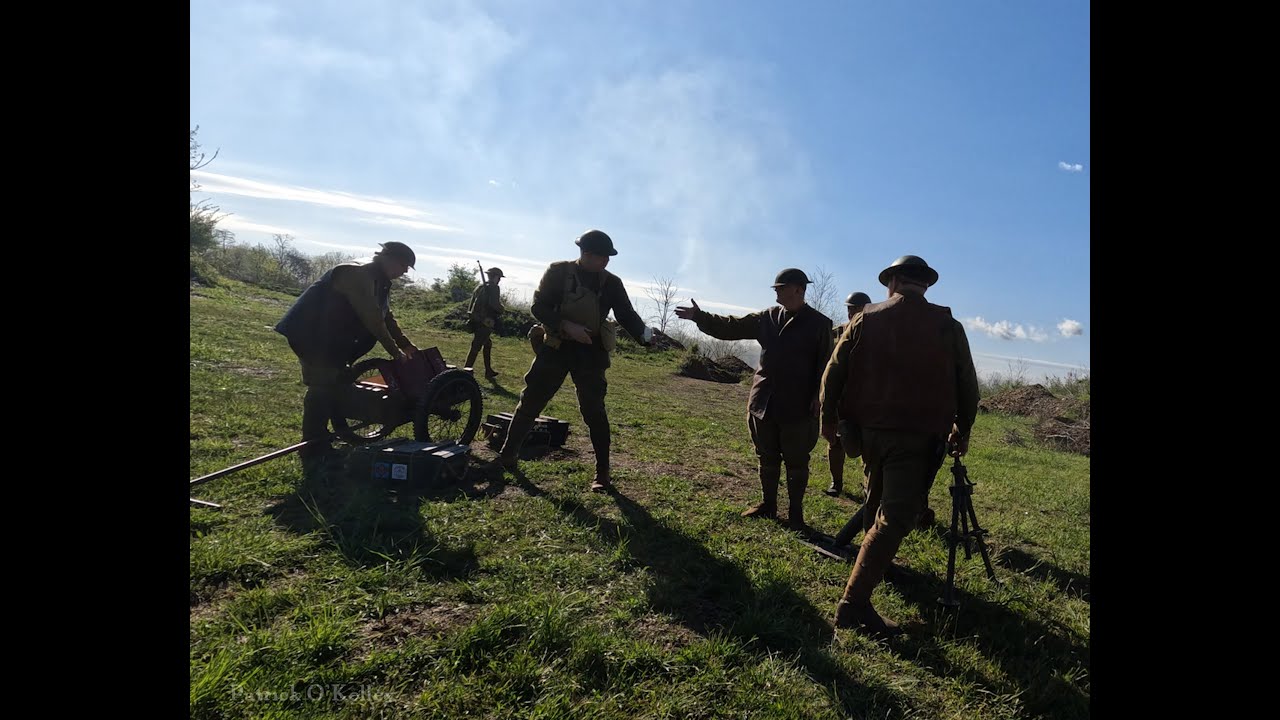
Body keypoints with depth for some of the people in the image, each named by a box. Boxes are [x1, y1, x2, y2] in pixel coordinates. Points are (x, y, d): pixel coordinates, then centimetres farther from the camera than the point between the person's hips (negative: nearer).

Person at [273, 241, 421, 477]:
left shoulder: (379, 283, 10)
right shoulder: (357, 275, -21)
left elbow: (386, 318, 14)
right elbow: (372, 320, -25)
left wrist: (406, 345, 5)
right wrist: (395, 351, -21)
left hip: (330, 339, 10)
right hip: (311, 334, -10)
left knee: (333, 387, 12)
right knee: (321, 391, -11)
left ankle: (321, 448, 23)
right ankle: (313, 457, -6)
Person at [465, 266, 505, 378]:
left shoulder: (480, 286, 14)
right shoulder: (493, 288, -11)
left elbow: (474, 301, 16)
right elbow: (494, 304, -21)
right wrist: (502, 309, -3)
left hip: (475, 319, 9)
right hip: (485, 322, -9)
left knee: (488, 344, 20)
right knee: (476, 347, -8)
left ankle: (488, 370, 26)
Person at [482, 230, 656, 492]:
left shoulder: (611, 283, 0)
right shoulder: (558, 272, -4)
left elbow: (627, 315, -1)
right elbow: (538, 307, -8)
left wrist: (644, 335, -21)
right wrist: (566, 326, -21)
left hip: (590, 352, 0)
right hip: (556, 347, 0)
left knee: (594, 411, -2)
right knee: (529, 402, 5)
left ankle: (602, 472, 10)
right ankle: (507, 456, 23)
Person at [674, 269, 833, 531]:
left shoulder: (819, 323, -5)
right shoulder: (767, 317, 7)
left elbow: (825, 366, -7)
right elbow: (731, 327, 6)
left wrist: (817, 400, -15)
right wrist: (699, 317, -3)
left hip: (798, 407, -4)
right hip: (764, 402, 5)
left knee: (796, 462, 7)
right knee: (767, 458, 15)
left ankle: (795, 512, 21)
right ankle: (768, 504, 31)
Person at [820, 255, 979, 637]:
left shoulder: (865, 319, 3)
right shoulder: (948, 326, 0)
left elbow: (834, 372, 2)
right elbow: (967, 385, 4)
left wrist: (829, 418, 14)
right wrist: (962, 430, 19)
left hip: (868, 427, 3)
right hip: (917, 435, -3)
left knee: (878, 501, 26)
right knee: (895, 517, -4)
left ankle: (878, 560, 45)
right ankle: (854, 602, -11)